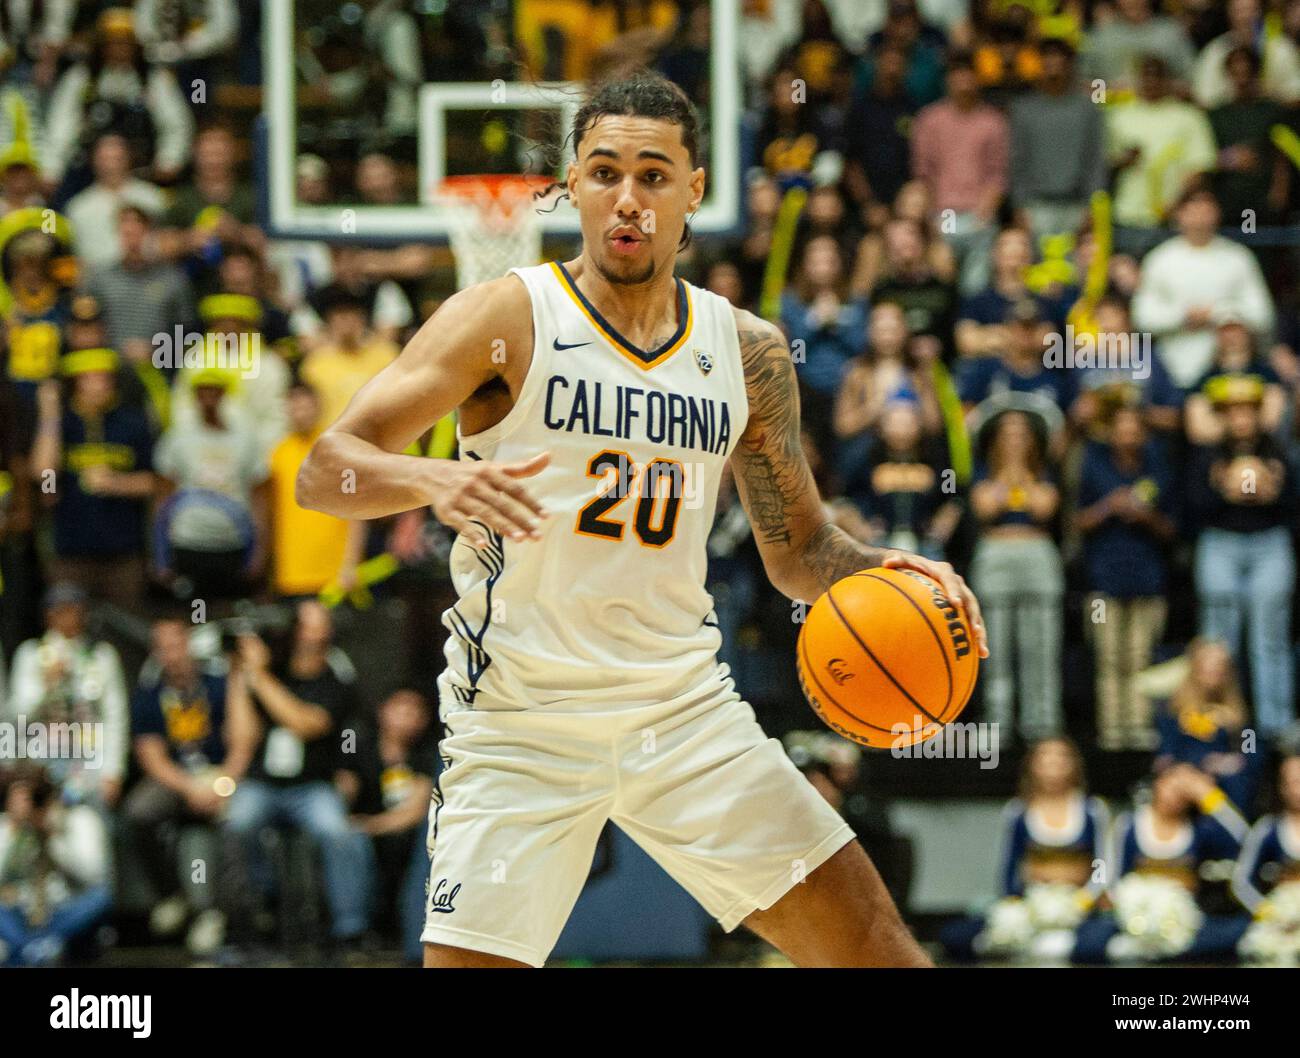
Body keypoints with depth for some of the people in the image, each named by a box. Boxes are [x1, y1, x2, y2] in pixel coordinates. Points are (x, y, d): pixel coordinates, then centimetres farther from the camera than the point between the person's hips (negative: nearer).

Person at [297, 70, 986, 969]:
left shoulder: (747, 351, 7)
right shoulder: (506, 319, -7)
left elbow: (799, 550, 17)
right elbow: (322, 471, -13)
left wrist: (878, 574, -6)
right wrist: (435, 480, -34)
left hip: (685, 707, 4)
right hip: (519, 725, -3)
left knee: (872, 945, -1)